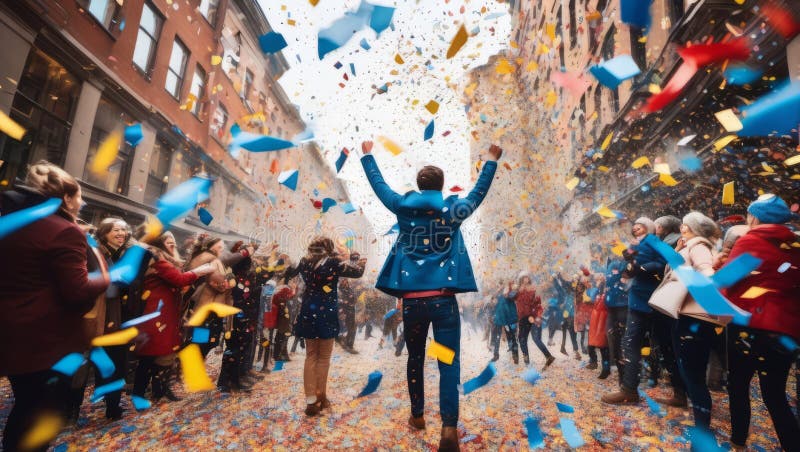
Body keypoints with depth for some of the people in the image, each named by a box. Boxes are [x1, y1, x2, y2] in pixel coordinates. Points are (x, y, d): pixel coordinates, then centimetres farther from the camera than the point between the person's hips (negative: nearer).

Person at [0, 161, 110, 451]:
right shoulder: (64, 231, -19)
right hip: (47, 340, -9)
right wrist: (107, 277, -6)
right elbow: (78, 291, -22)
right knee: (49, 412, 8)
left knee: (26, 407, 26)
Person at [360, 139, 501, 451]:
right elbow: (479, 192, 19)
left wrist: (367, 155, 35)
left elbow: (379, 185, 19)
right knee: (449, 362, 3)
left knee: (415, 359, 19)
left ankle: (417, 415, 35)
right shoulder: (452, 210, 3)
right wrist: (492, 160, 33)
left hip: (411, 300, 2)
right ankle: (449, 426, -4)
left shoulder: (403, 208, 5)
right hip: (443, 299, -2)